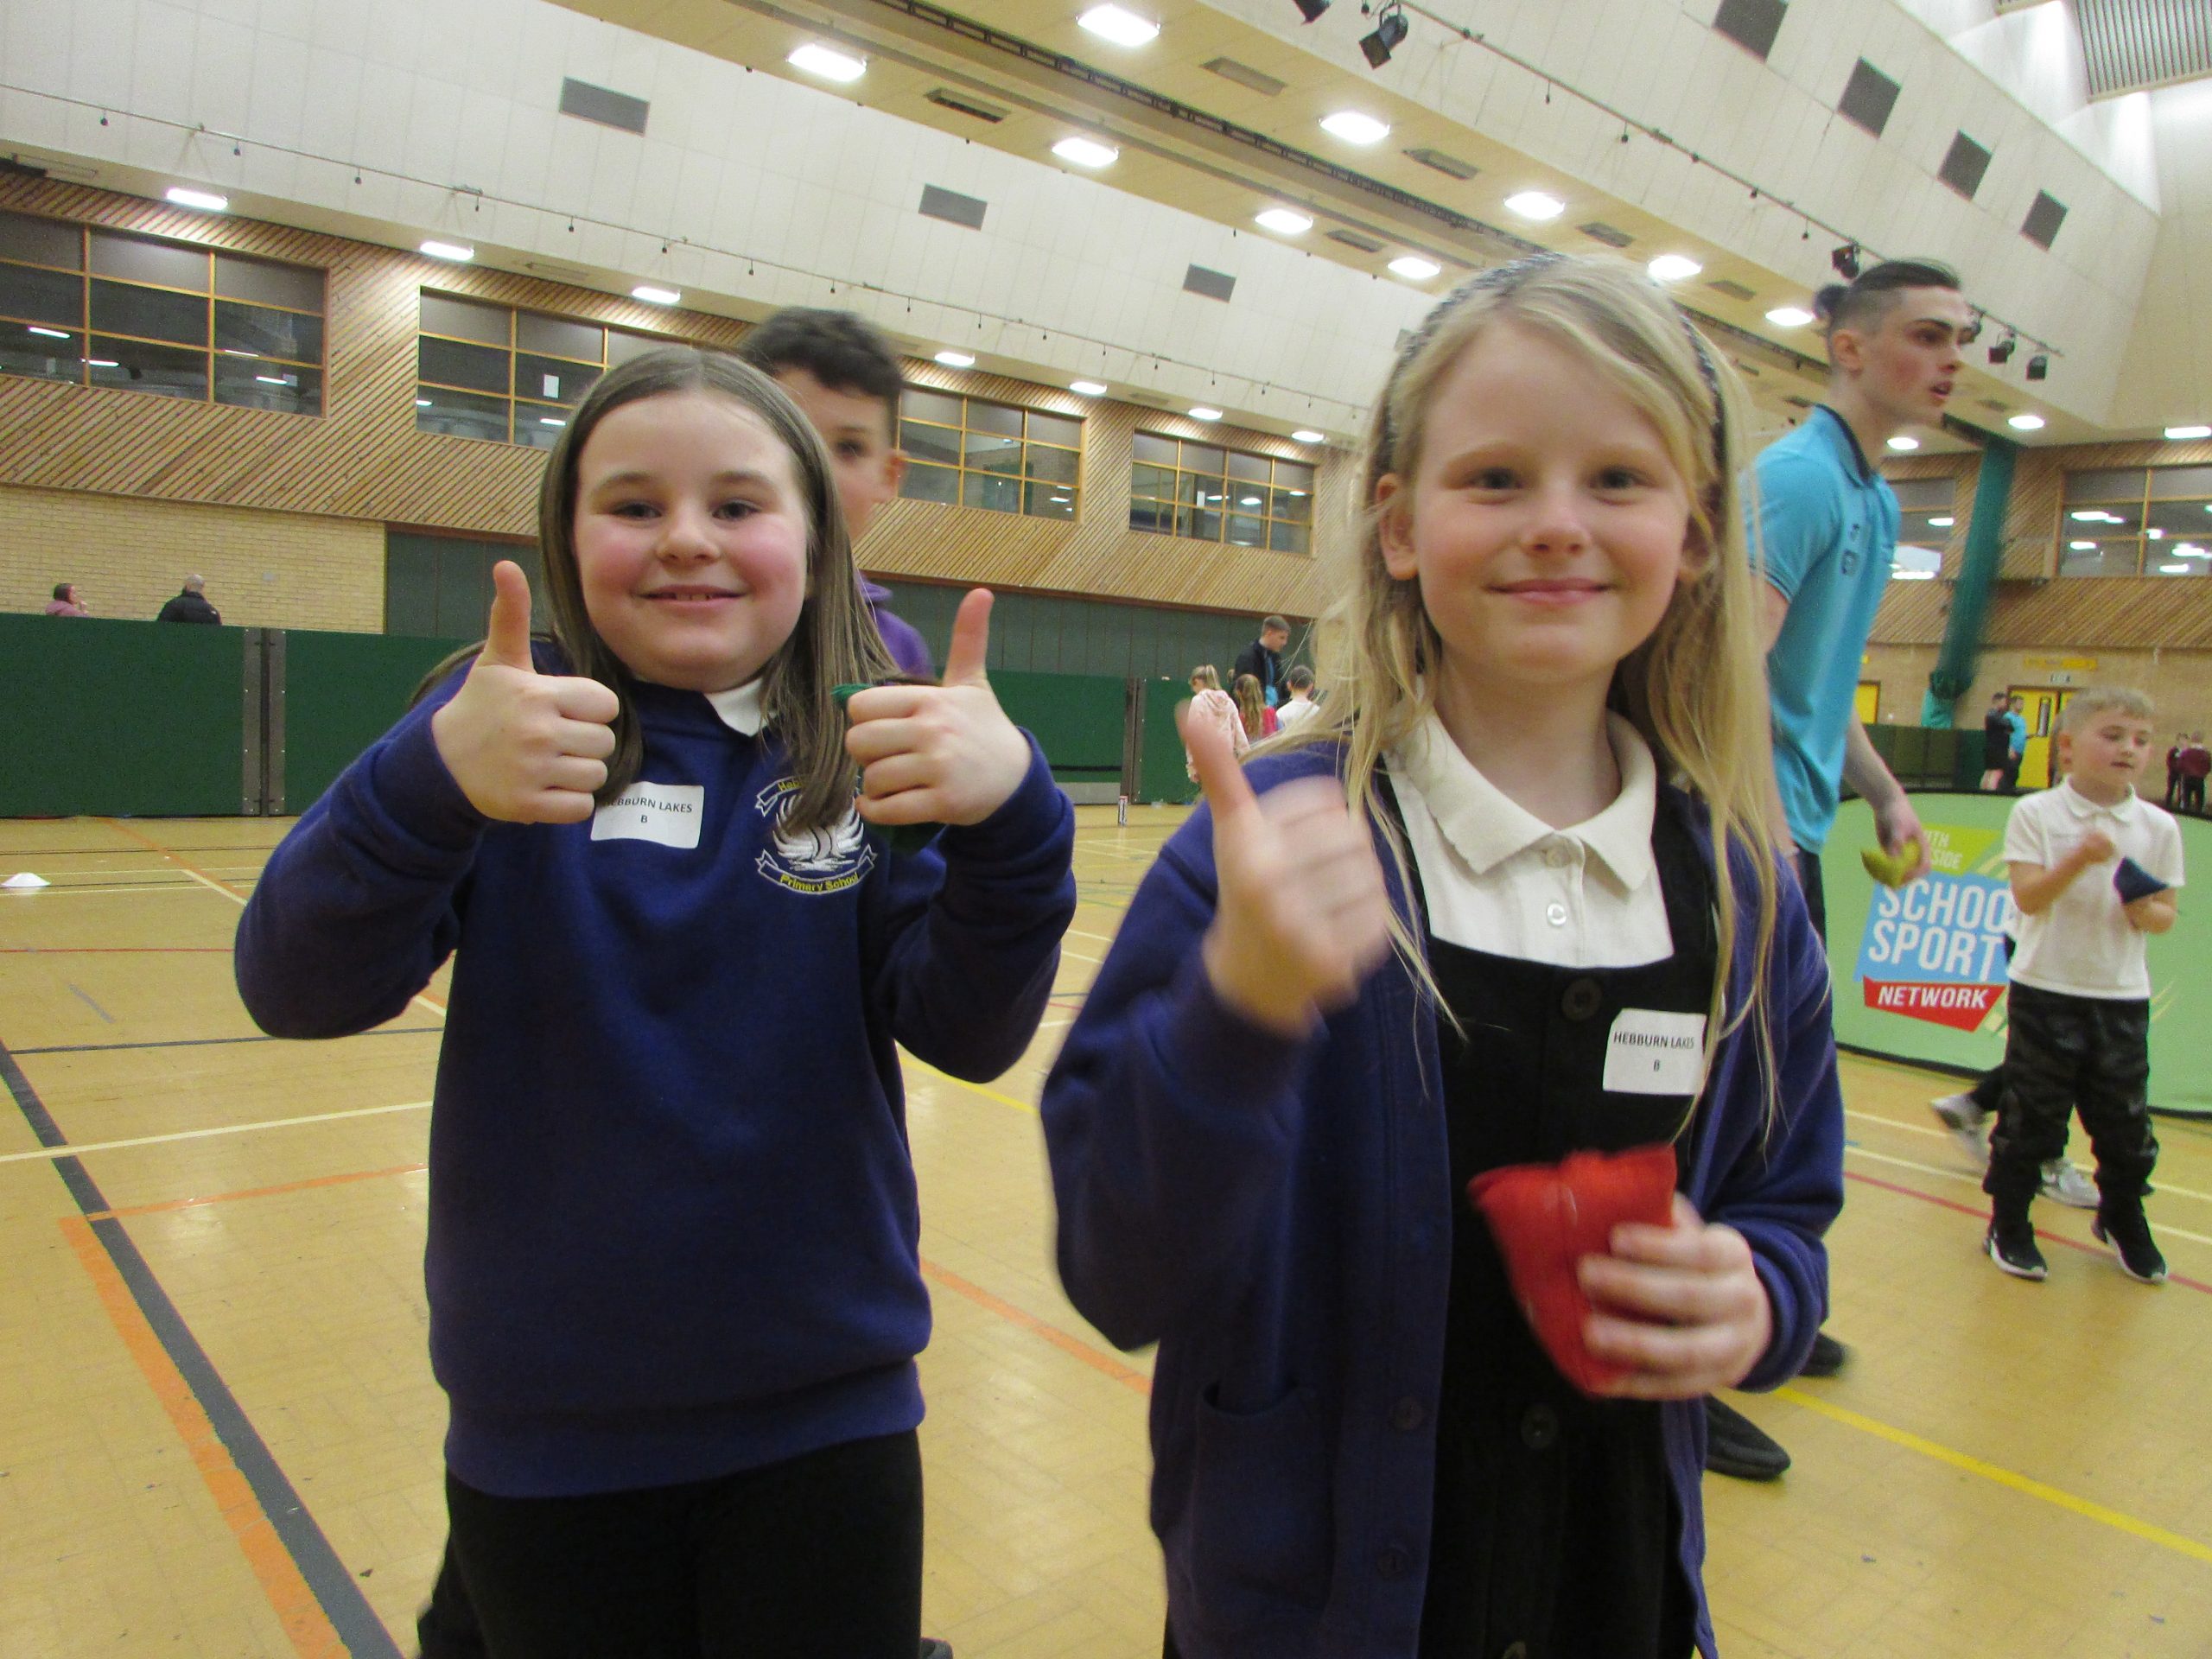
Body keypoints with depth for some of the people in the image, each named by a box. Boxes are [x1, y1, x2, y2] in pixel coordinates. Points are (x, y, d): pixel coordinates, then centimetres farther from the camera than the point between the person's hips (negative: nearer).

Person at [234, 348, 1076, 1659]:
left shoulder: (876, 746, -6)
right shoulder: (511, 726, -7)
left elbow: (966, 1034, -14)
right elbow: (296, 990, -15)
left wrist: (1011, 811, -33)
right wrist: (431, 783, -34)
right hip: (547, 1432, 0)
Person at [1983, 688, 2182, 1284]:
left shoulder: (2159, 827, 3)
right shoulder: (2035, 814, -6)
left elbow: (2165, 915, 6)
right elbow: (2028, 898, -14)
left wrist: (2148, 912, -17)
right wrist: (2078, 859, -28)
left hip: (2123, 996, 3)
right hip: (2046, 990, -3)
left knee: (2125, 1119, 11)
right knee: (2031, 1117, 4)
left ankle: (2122, 1218, 34)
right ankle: (2009, 1224, 19)